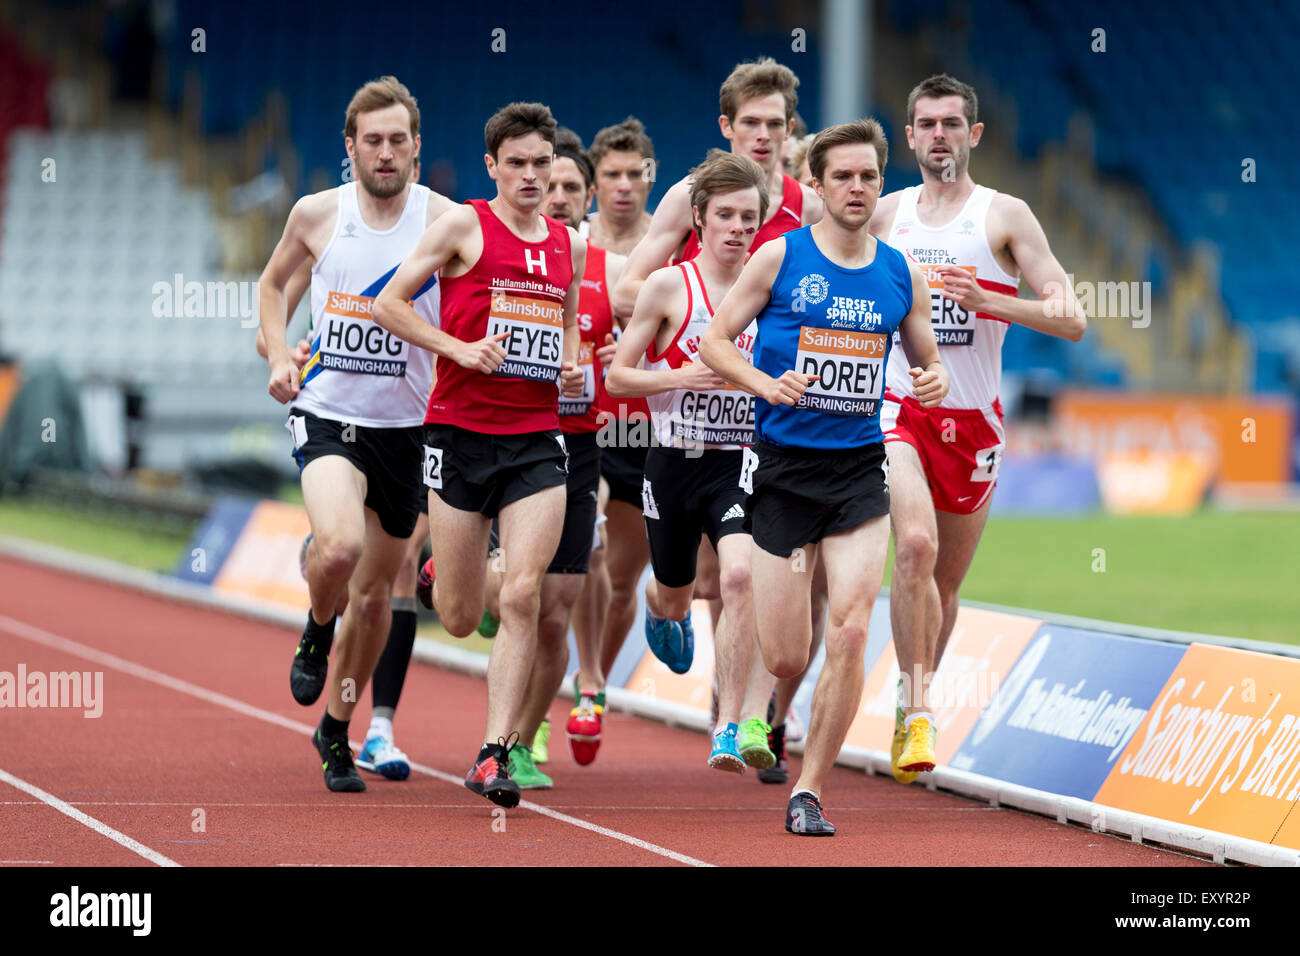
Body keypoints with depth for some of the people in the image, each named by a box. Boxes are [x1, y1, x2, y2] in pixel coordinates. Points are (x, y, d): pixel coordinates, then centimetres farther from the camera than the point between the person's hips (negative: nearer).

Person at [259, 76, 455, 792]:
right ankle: (316, 633, 6)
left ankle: (336, 730, 31)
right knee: (339, 544, -29)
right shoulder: (317, 215, -1)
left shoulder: (445, 220, -6)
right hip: (326, 412, -1)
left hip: (405, 424, 1)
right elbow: (273, 284, 17)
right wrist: (279, 356, 2)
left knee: (376, 591, 11)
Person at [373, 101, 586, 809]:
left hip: (537, 439, 3)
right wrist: (458, 348, -14)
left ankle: (494, 753, -9)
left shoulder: (570, 245, 12)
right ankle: (440, 570, 43)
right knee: (459, 619, 4)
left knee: (521, 596, -13)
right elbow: (388, 304, -3)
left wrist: (571, 366, 7)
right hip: (461, 431, -3)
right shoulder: (464, 226, -3)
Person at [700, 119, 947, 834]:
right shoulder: (780, 257, -2)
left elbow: (927, 361, 18)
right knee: (784, 660, -3)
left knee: (850, 635, -14)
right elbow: (714, 341, 1)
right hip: (782, 465, -2)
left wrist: (934, 383, -6)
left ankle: (808, 791, -1)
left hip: (858, 468, 2)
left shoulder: (900, 274, 7)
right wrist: (767, 384, -16)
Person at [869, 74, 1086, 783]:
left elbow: (1071, 321, -9)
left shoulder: (1004, 216, -2)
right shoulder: (886, 215, 6)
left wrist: (988, 302, -22)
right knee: (916, 545, -26)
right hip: (900, 411, 0)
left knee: (946, 583, 11)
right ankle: (918, 712, -23)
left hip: (974, 422, 0)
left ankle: (910, 704, 33)